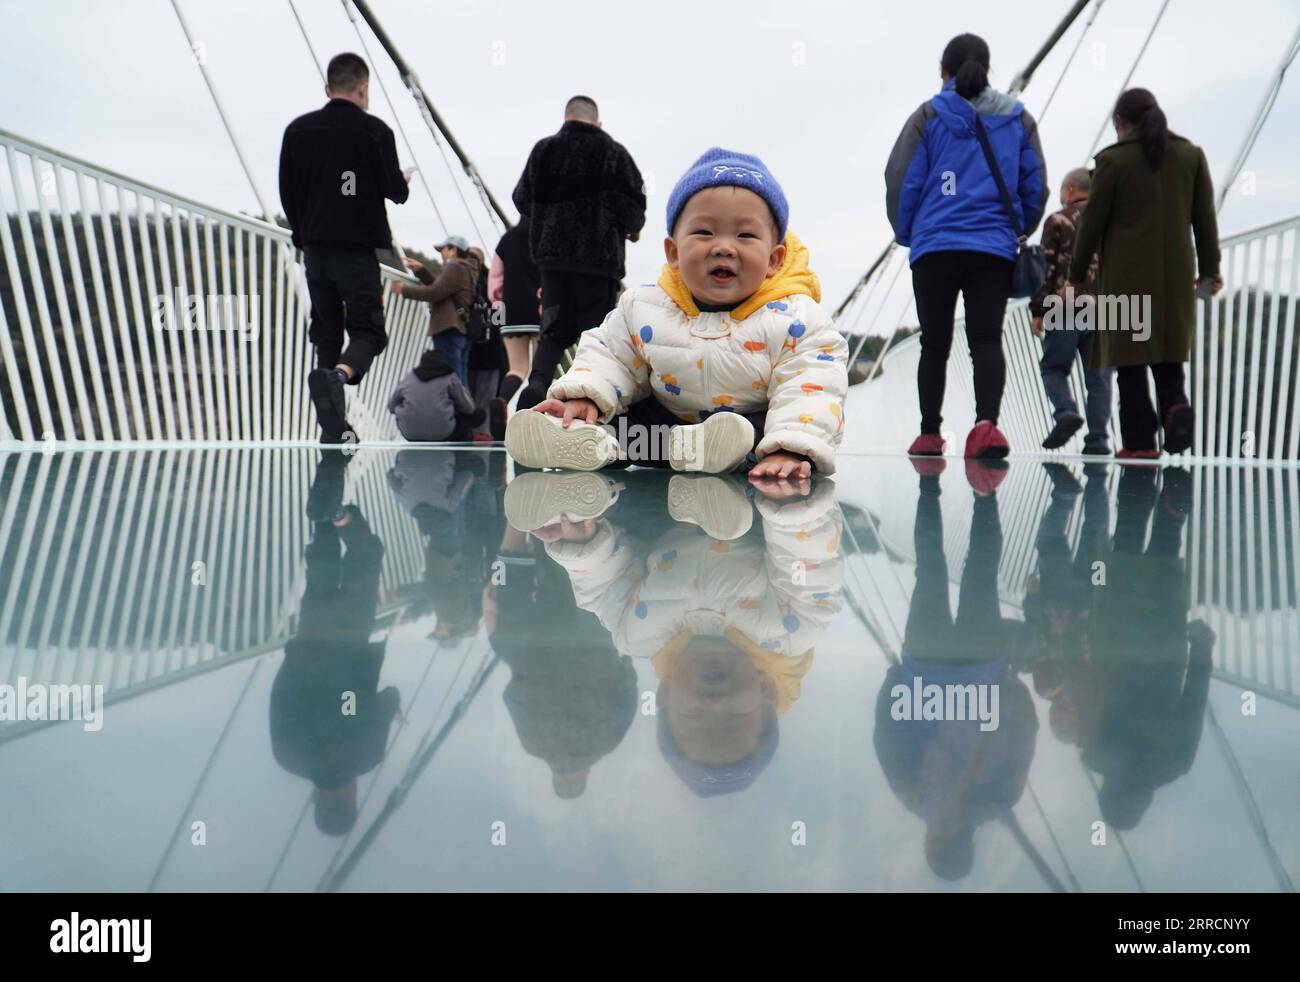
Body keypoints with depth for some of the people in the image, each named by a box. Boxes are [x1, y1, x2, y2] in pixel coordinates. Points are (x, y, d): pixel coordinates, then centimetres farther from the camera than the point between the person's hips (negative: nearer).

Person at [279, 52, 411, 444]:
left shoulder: (297, 129, 9)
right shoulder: (374, 130, -4)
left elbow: (287, 193, 10)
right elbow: (395, 191, -4)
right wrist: (404, 182, 19)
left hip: (314, 249, 4)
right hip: (358, 249, -4)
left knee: (325, 332, 10)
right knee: (367, 331, 0)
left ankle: (334, 427, 7)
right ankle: (335, 376, -33)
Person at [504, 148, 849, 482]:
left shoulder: (795, 319, -18)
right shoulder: (644, 308, -6)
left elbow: (811, 388, -25)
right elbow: (609, 354, 5)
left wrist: (791, 450, -43)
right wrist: (585, 396, -16)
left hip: (757, 426, -3)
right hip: (665, 419, 4)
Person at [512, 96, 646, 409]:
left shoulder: (543, 149, 8)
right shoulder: (613, 152, 0)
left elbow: (522, 199, 15)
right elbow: (634, 206, -5)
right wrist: (633, 228, 17)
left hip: (552, 253, 3)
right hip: (599, 255, -3)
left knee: (555, 330, 10)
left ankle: (537, 383, -15)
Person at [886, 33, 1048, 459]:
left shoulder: (927, 117, 2)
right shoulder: (1018, 119, 11)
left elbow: (901, 182, -1)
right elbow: (1035, 188, 12)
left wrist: (905, 234, 14)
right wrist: (1018, 231, 27)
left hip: (934, 248, -1)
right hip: (994, 250, 1)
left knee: (934, 343, 9)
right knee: (987, 340, -4)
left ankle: (929, 433, 12)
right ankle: (987, 422, -26)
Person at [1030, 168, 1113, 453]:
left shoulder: (1058, 220, 3)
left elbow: (1046, 267, -3)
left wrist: (1037, 311, -1)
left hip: (1065, 309, -3)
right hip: (1104, 310, 3)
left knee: (1053, 366, 9)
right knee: (1098, 376, 4)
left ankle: (1066, 412, -15)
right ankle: (1097, 438, 1)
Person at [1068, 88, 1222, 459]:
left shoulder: (1113, 159, -4)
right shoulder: (1191, 155, 9)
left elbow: (1092, 221, -3)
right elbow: (1204, 216, 9)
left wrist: (1076, 273, 6)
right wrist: (1209, 269, 15)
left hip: (1127, 273, -3)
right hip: (1175, 273, 4)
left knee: (1130, 352, 0)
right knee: (1167, 350, 13)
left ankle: (1139, 439, -4)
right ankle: (1175, 403, -14)